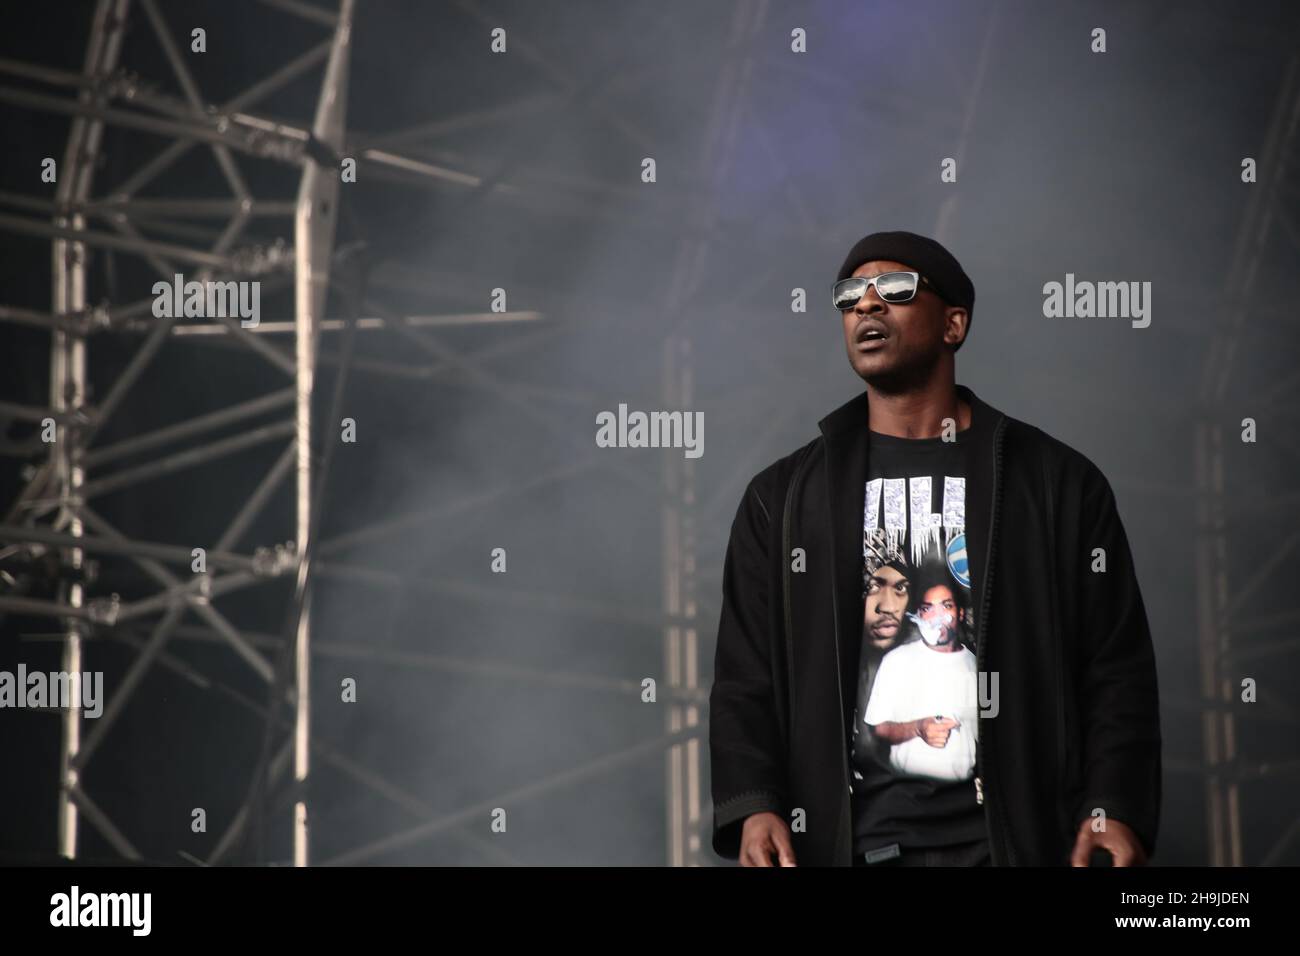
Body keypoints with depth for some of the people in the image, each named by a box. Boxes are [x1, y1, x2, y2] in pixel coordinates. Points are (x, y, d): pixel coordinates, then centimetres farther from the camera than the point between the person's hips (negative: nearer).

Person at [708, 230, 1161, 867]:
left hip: (1015, 839, -1)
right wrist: (752, 808, -11)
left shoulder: (1060, 483, 5)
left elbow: (1116, 669, 1)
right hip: (844, 844, 1)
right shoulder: (781, 498, 9)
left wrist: (1115, 809, -12)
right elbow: (744, 681, 5)